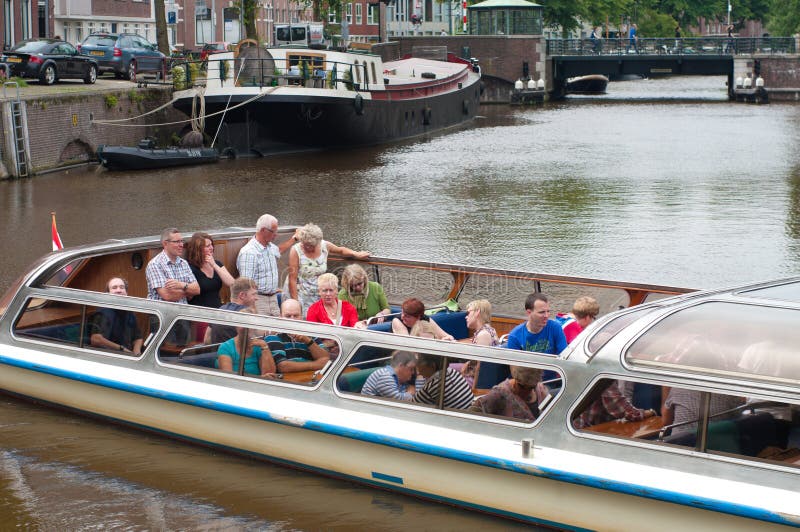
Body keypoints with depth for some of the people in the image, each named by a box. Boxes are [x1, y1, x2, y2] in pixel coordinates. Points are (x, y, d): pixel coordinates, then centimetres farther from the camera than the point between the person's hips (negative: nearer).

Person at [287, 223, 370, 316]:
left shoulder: (325, 246, -2)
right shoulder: (296, 251, -13)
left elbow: (341, 250, 22)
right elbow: (292, 279, -14)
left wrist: (357, 254, 8)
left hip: (319, 296, 4)